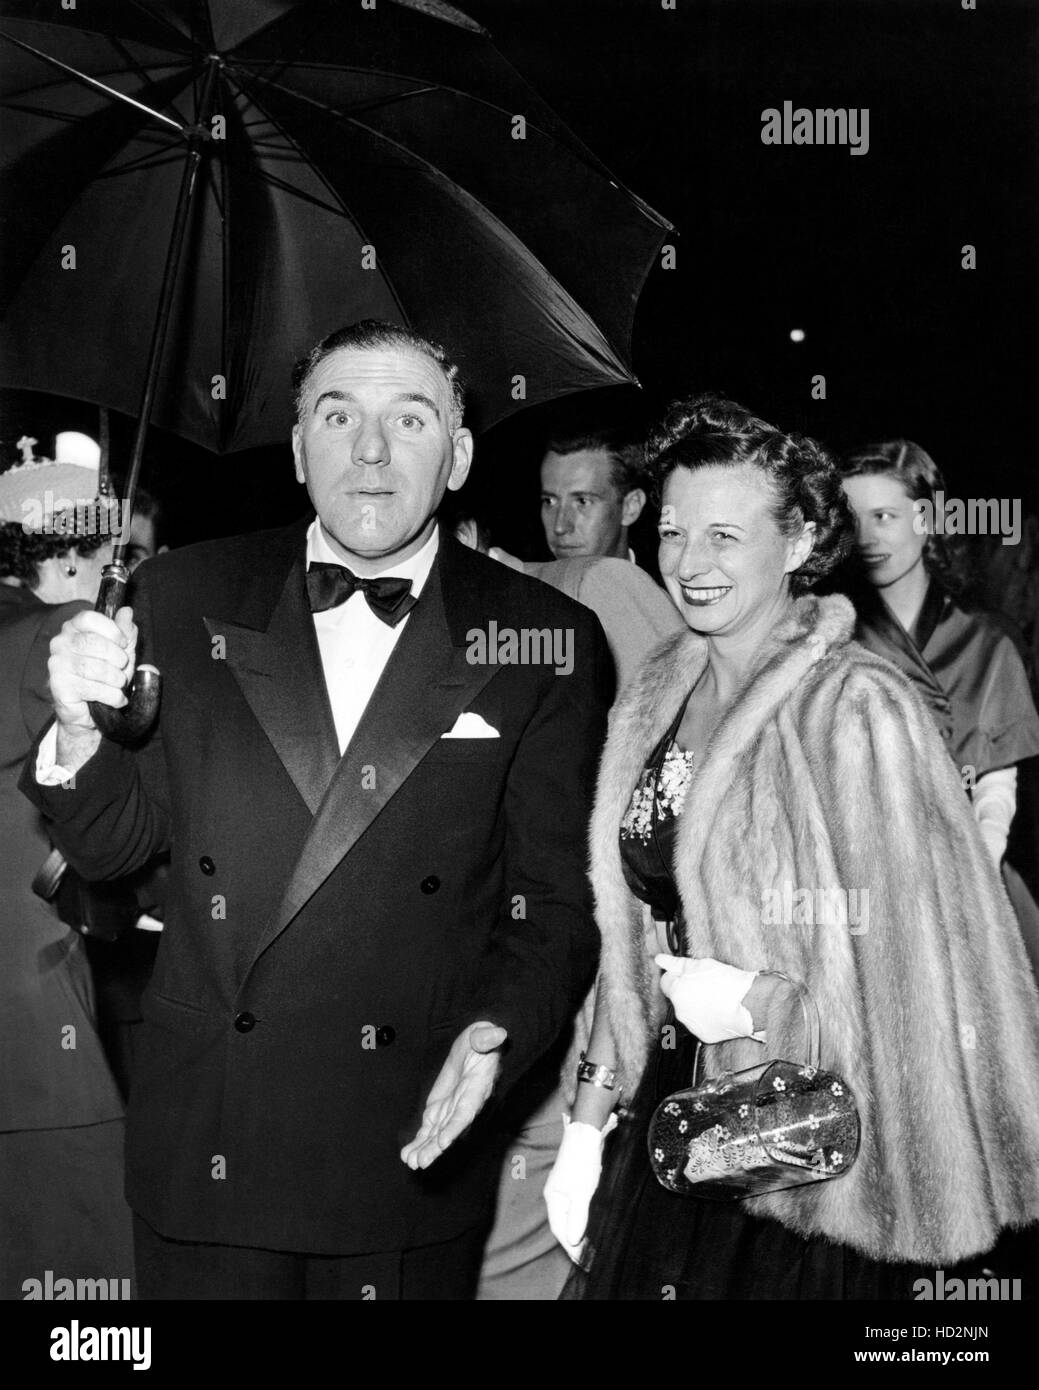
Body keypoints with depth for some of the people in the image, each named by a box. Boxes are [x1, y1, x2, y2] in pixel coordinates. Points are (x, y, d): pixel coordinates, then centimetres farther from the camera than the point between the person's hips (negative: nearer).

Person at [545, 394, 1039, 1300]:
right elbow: (633, 948, 10)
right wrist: (587, 1126, 9)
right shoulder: (652, 705, 5)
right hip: (669, 1120, 6)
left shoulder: (857, 709, -16)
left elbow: (931, 966, -14)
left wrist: (758, 1005, -14)